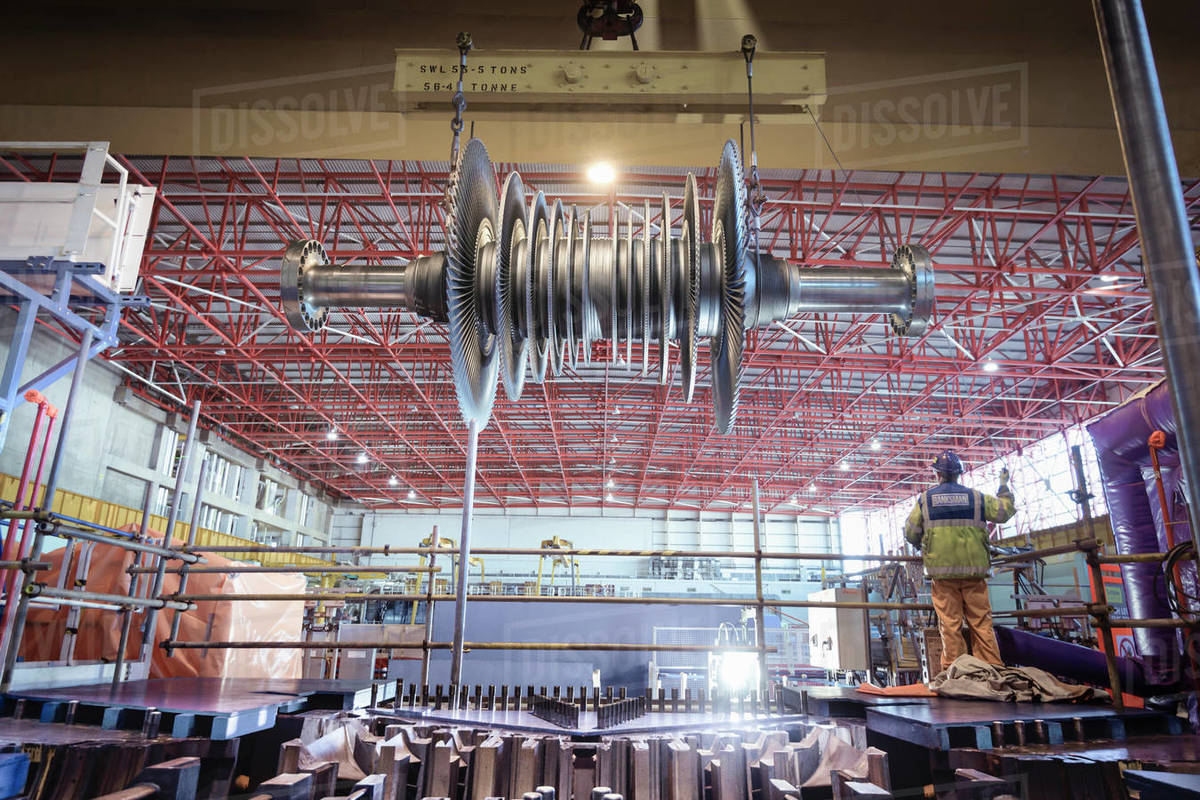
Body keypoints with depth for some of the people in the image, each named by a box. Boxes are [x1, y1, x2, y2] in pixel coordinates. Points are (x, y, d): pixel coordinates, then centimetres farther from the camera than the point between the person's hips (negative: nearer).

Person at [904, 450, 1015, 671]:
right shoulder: (975, 497, 6)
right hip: (974, 570, 1)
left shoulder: (925, 499, 3)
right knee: (981, 622, 6)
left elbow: (911, 533, 3)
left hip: (942, 571, -1)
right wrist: (1004, 487, 32)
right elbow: (1004, 512, 17)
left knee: (950, 624, 1)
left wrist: (922, 547, 24)